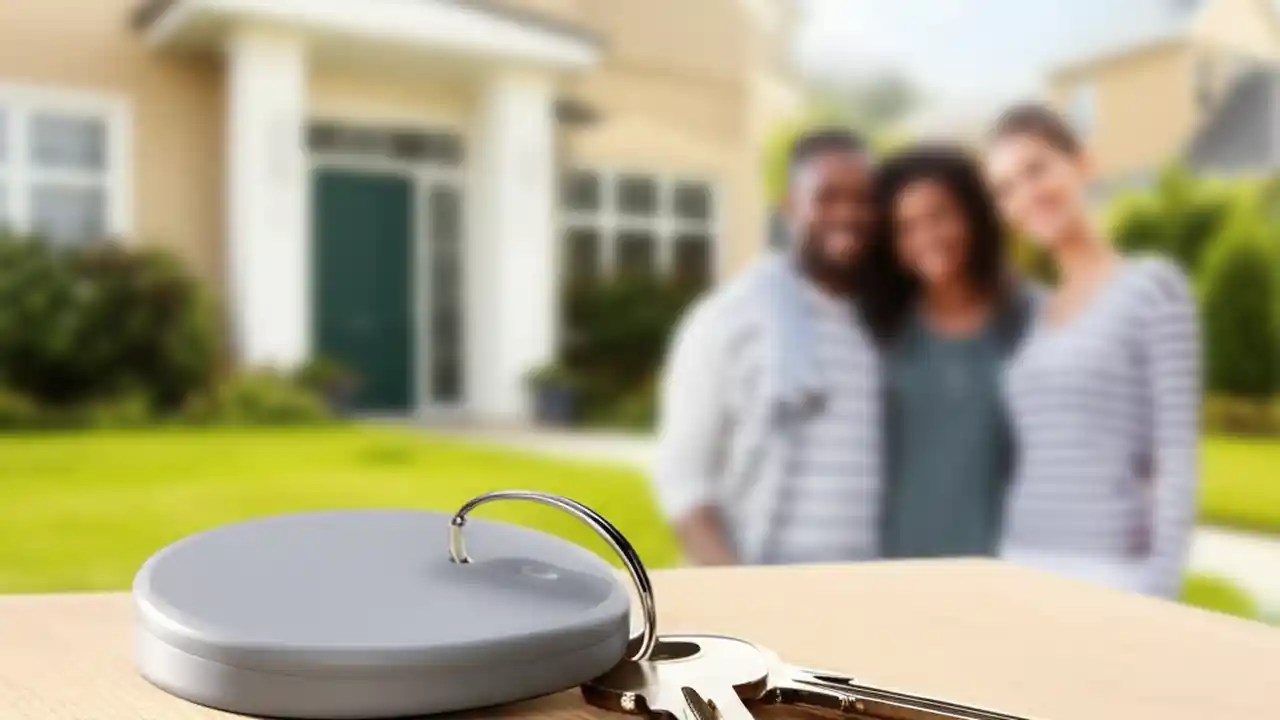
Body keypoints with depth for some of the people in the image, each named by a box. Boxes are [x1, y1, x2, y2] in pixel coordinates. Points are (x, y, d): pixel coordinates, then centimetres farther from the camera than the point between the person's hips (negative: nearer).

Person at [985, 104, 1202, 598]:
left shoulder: (1154, 286, -4)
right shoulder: (1036, 314, 15)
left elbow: (1178, 458, -8)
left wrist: (1160, 594, -13)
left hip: (1113, 575, -6)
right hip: (1025, 572, 6)